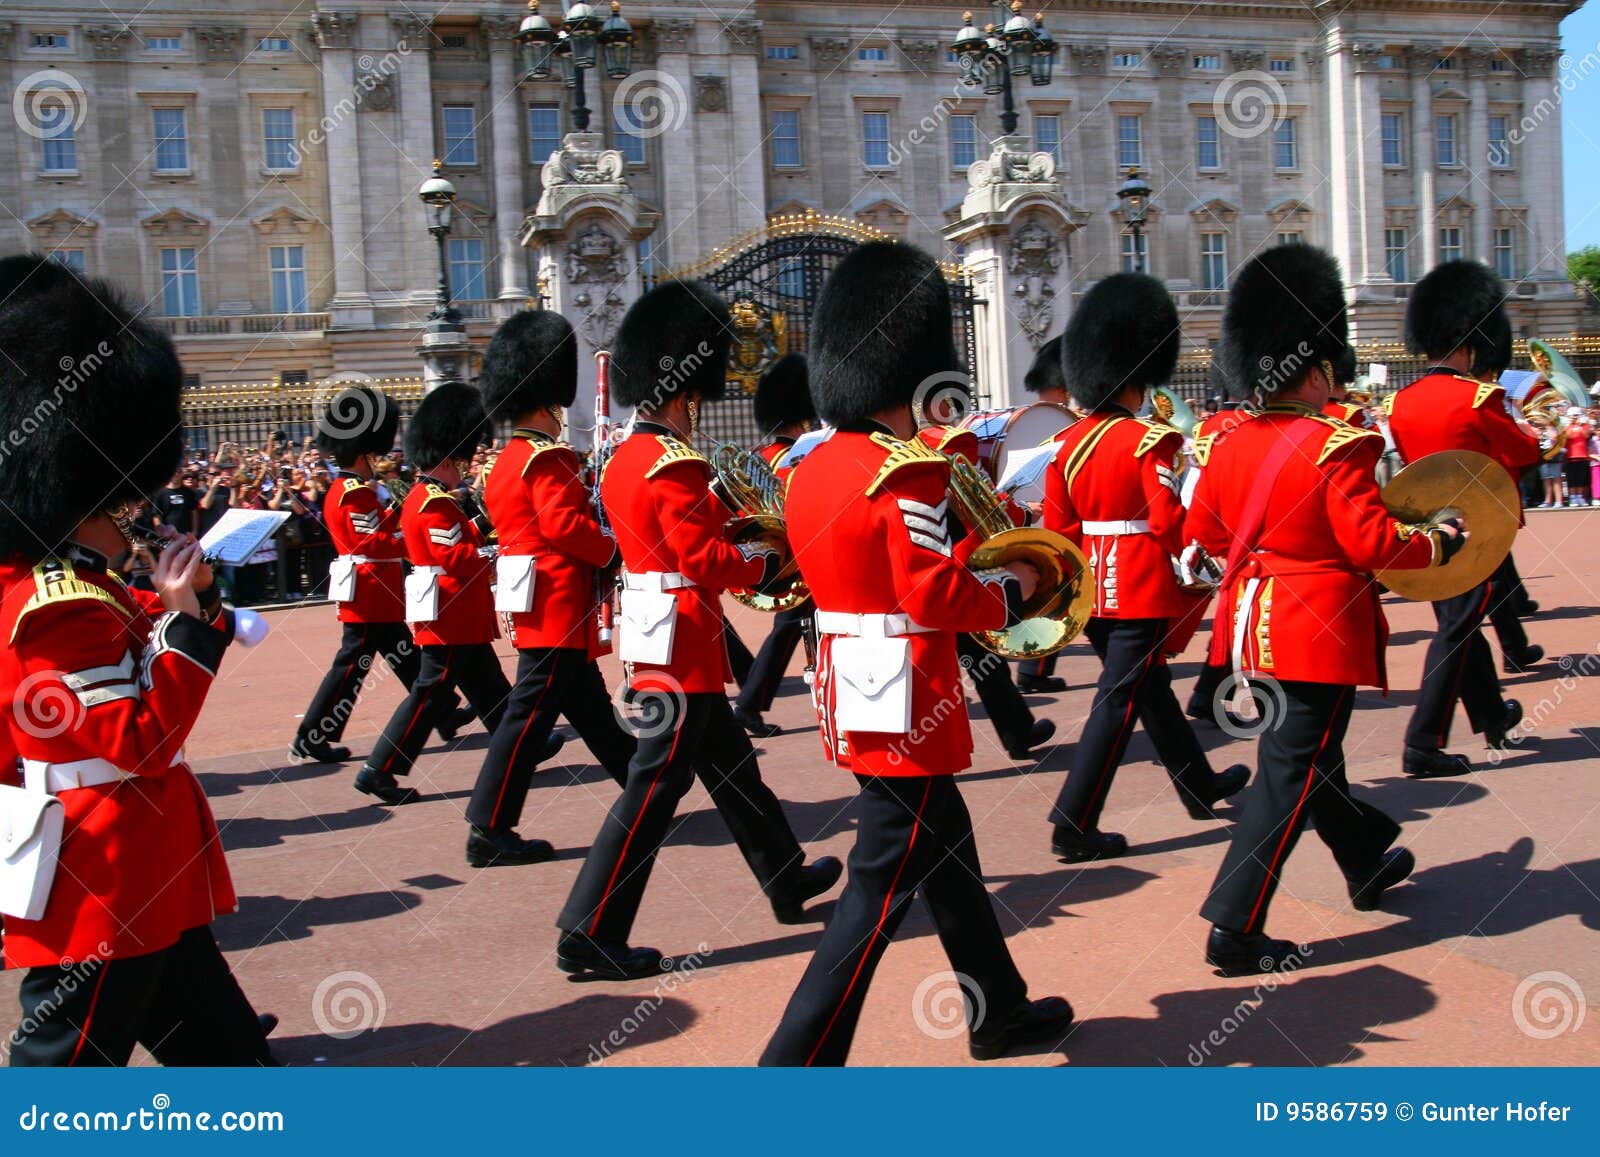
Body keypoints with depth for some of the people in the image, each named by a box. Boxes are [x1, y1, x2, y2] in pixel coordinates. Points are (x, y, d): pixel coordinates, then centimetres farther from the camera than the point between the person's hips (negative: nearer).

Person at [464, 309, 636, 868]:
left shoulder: (507, 461, 16)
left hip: (543, 607, 11)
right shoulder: (547, 459, -14)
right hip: (557, 608, -11)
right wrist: (615, 552, -10)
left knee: (591, 707, 18)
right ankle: (489, 832, -3)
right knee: (531, 713, -7)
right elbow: (565, 524, -24)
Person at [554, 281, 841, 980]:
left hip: (654, 635, 11)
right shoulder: (675, 464, -18)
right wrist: (774, 563, -7)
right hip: (682, 641, -11)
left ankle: (788, 881, 36)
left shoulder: (627, 458, 12)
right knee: (656, 785, -6)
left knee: (730, 762, 20)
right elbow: (706, 562, -21)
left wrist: (720, 514, 10)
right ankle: (589, 935, -2)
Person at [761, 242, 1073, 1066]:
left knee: (946, 854, 22)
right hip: (904, 709, -10)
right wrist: (1010, 591, -4)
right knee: (882, 889, -2)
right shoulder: (905, 474, -18)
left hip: (854, 701, 10)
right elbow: (937, 597, -21)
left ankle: (1000, 1011, 38)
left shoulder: (812, 469, 9)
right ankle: (795, 1066, 0)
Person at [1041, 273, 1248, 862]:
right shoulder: (1150, 441, -15)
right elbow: (1169, 522, -19)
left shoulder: (1067, 444, 4)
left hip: (1092, 589, 8)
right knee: (1119, 700, -2)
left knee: (1149, 684, 21)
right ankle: (1074, 826, -3)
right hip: (1142, 591, -8)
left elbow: (1059, 528, 7)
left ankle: (1201, 785, 39)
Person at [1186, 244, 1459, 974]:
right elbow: (1374, 544, -19)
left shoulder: (1229, 446, 2)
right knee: (1290, 773, -2)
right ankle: (1234, 931, 0)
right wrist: (1440, 542, -2)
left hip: (1252, 622, 8)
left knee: (1309, 750, 23)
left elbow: (1204, 530, 11)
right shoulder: (1337, 448, -18)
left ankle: (1368, 864, 46)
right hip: (1318, 630, -8)